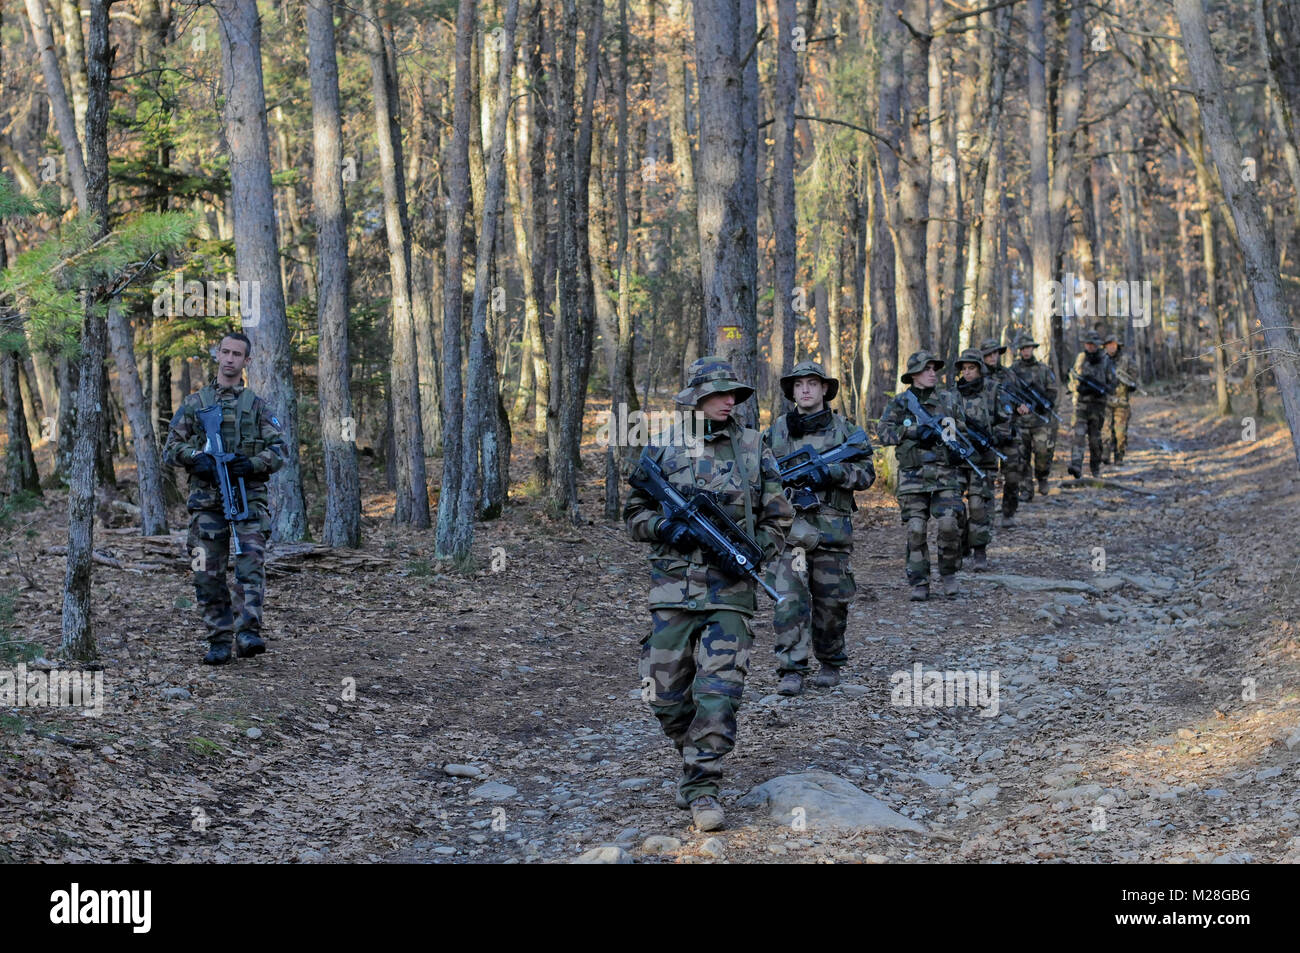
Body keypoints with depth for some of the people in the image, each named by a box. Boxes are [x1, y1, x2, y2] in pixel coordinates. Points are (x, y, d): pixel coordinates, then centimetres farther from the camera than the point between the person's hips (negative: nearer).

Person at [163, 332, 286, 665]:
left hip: (248, 496, -1)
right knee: (209, 574, -1)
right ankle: (219, 642, 6)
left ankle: (248, 634, -20)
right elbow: (170, 449, 11)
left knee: (251, 564, -16)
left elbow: (278, 451, 5)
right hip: (206, 498, 1)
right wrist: (195, 456, -10)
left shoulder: (257, 406, 11)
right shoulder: (194, 403, 13)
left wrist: (252, 464, -15)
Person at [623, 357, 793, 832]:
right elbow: (634, 514, 9)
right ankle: (691, 754, 31)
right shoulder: (662, 450, 5)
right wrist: (666, 526, -11)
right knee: (667, 694, 4)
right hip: (673, 587, 1)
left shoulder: (754, 450, 5)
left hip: (729, 591, -1)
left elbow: (778, 518, 10)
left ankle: (701, 787, -1)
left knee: (719, 693, -9)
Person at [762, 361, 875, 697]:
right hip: (788, 526, 0)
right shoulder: (775, 431, 11)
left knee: (831, 602, 6)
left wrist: (830, 472, -14)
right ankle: (791, 670, -7)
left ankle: (830, 663, 25)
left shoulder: (845, 430, 7)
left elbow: (866, 474, 2)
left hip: (831, 528, 0)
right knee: (788, 599, -11)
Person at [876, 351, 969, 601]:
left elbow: (962, 432, 21)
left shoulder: (948, 400, 11)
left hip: (945, 475, 1)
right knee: (916, 530, -3)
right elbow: (883, 432, -4)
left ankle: (948, 574, 8)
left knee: (949, 525, -12)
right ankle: (919, 584, 5)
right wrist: (913, 432, -14)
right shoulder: (900, 402, 6)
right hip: (913, 475, -1)